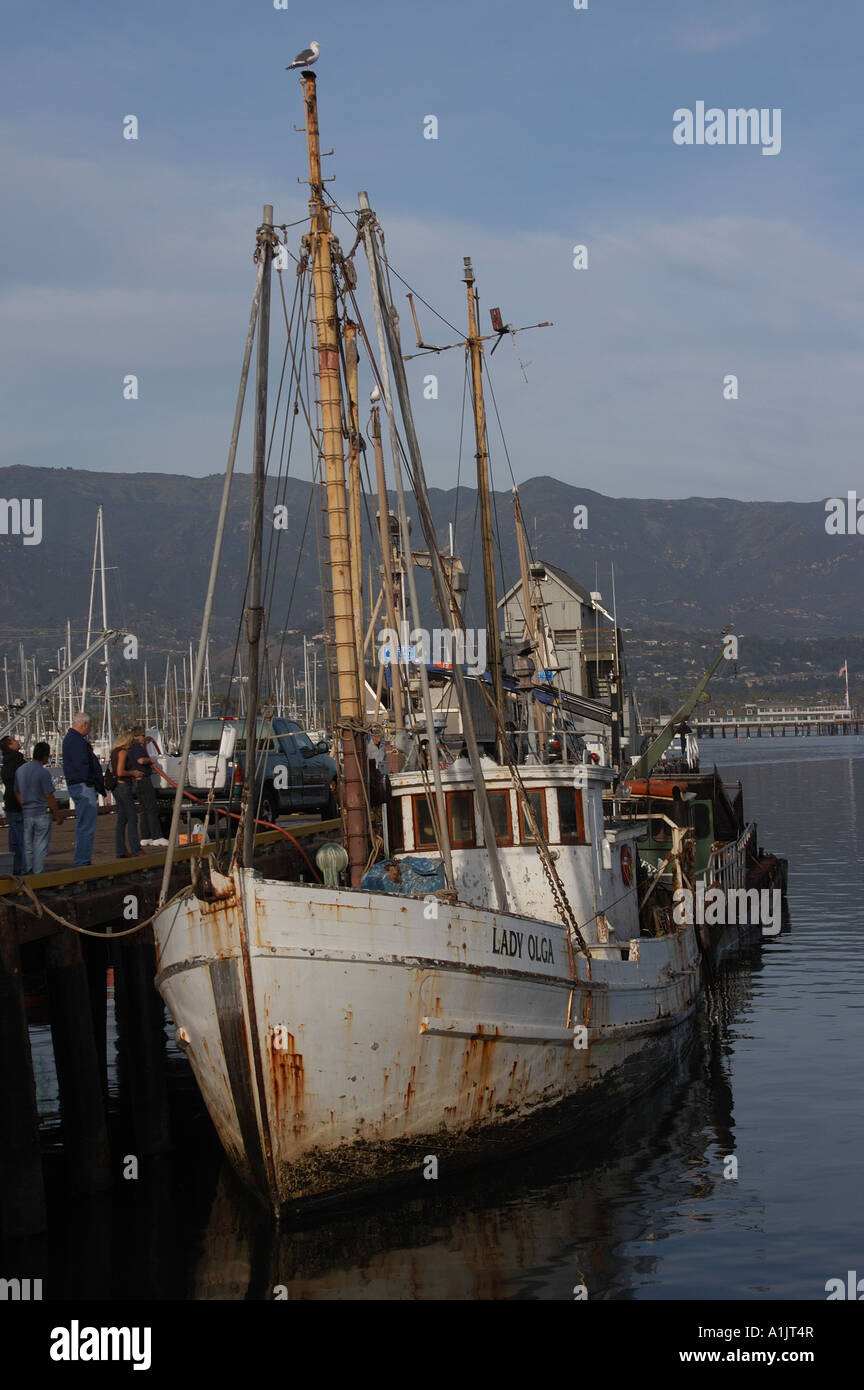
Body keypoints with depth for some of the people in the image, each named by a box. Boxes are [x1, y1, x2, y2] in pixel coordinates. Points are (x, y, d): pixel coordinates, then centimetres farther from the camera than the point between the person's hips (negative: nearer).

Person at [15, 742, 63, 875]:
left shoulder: (20, 770, 5)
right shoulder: (44, 773, -14)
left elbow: (17, 793, 10)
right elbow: (49, 797, -13)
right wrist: (57, 814, -4)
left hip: (26, 814, 5)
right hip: (42, 814, -5)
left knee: (27, 847, 12)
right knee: (40, 847, 1)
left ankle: (27, 874, 13)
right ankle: (38, 874, 0)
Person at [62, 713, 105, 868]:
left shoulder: (70, 738, 18)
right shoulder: (77, 741, -16)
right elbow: (82, 765, -25)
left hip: (75, 786, 11)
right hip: (84, 786, -11)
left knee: (83, 826, 16)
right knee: (87, 827, -9)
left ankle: (81, 862, 22)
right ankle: (82, 862, -10)